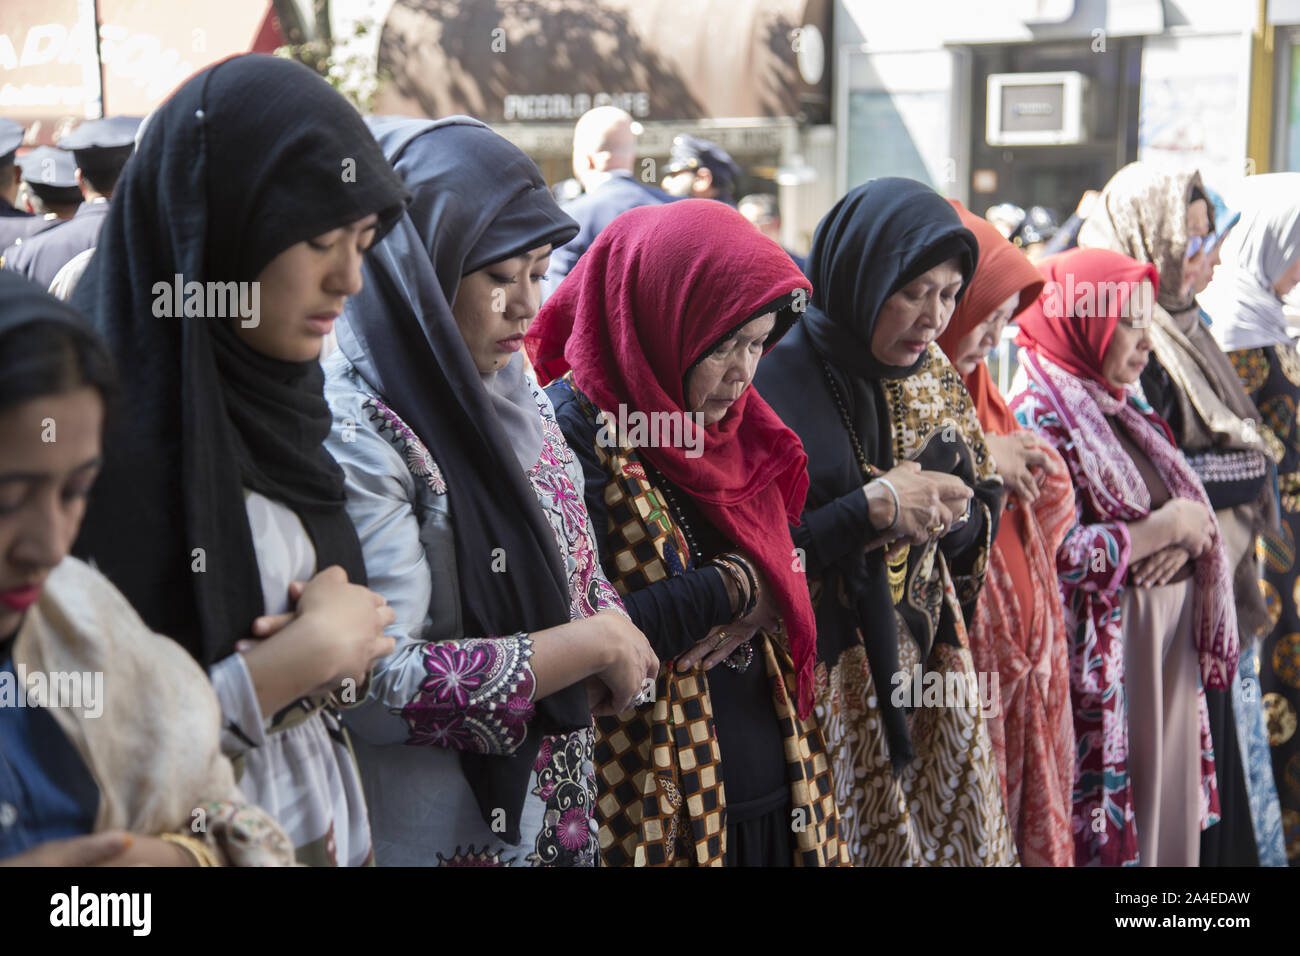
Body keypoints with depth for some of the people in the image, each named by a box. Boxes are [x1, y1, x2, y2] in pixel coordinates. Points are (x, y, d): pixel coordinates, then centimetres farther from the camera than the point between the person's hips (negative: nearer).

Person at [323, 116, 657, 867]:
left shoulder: (511, 388, 4)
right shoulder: (356, 430, -20)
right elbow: (382, 685, -25)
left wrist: (611, 635, -8)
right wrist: (595, 644, -18)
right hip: (442, 834, -7)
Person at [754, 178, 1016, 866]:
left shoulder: (937, 378, 6)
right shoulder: (778, 380, -14)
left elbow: (985, 505, 13)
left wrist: (953, 514, -9)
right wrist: (870, 509, -21)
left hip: (933, 655, 6)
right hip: (830, 671, -6)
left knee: (967, 836, 11)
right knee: (851, 845, 2)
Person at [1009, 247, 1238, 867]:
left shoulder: (1130, 411, 13)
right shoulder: (1037, 420, -12)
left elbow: (1190, 508, 16)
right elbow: (1059, 554, -21)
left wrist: (1187, 536, -7)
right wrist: (1163, 527, -12)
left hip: (1172, 651, 8)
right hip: (1102, 660, -8)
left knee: (1169, 810, 12)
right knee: (1105, 826, 1)